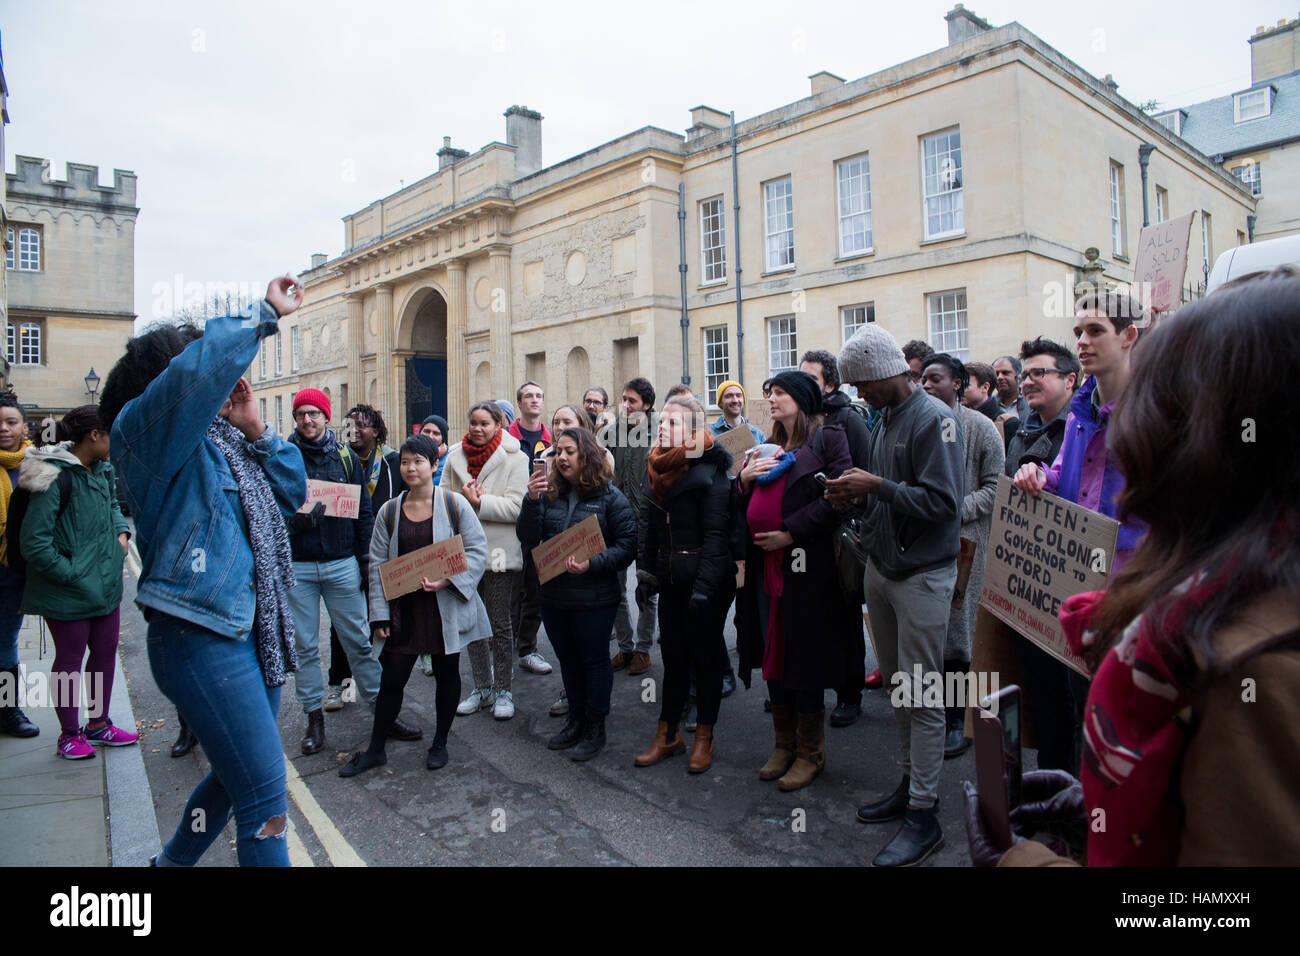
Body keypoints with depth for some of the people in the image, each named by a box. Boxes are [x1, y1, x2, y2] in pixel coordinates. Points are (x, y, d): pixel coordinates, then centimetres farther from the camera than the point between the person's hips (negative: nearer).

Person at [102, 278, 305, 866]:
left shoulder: (223, 440, 17)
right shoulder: (147, 429, -9)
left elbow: (293, 492, 14)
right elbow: (203, 366, -29)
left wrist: (256, 430, 4)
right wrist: (267, 312, -18)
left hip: (252, 630, 9)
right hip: (202, 636, -9)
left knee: (239, 776, 24)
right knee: (265, 800, -8)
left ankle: (173, 862, 47)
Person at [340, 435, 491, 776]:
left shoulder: (455, 504, -5)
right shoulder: (389, 511, 4)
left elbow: (477, 550, -6)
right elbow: (378, 563, 6)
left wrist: (448, 580, -20)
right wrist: (379, 613, 0)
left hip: (446, 606, -2)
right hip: (404, 608, 2)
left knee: (446, 674, 11)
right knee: (391, 678, 5)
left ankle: (440, 743, 30)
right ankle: (376, 749, 23)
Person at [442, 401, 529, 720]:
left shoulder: (514, 458, -7)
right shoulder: (455, 457, 7)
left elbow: (516, 506, -15)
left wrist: (478, 502, -18)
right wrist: (464, 499, -13)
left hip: (499, 553, -5)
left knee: (500, 624, 4)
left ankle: (503, 690, 19)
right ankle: (482, 688, 27)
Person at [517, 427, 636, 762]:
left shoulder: (609, 496, -8)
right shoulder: (550, 493, 4)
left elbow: (627, 545, -11)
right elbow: (528, 540, -3)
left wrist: (591, 564, -24)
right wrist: (532, 501, -16)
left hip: (594, 598, -5)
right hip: (553, 594, 5)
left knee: (594, 659, 9)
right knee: (568, 659, 18)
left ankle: (596, 728, 24)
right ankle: (576, 720, 35)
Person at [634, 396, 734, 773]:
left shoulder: (709, 471, -12)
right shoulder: (658, 471, 9)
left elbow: (716, 534, -17)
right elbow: (648, 529, 13)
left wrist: (704, 586, -22)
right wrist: (646, 570, 6)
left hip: (706, 583, -6)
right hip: (671, 582, 6)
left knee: (705, 656, 7)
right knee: (673, 655, 13)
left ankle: (704, 738, 21)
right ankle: (668, 734, 25)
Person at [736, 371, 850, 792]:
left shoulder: (827, 439, -3)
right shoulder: (768, 448, 18)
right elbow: (745, 508, 20)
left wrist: (790, 534, -17)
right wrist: (745, 478, -1)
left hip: (807, 568, -7)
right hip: (767, 567, 7)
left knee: (805, 658, 2)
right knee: (774, 654, 13)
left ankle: (810, 753, 18)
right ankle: (784, 744, 28)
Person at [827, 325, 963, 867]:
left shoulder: (934, 419, -13)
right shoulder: (883, 419, 13)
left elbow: (942, 501, -21)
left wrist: (878, 487, -21)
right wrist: (856, 494, 2)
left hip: (922, 574, -8)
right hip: (880, 568, 8)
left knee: (921, 696, -1)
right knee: (897, 686, 15)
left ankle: (924, 814, 9)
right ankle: (910, 784, 29)